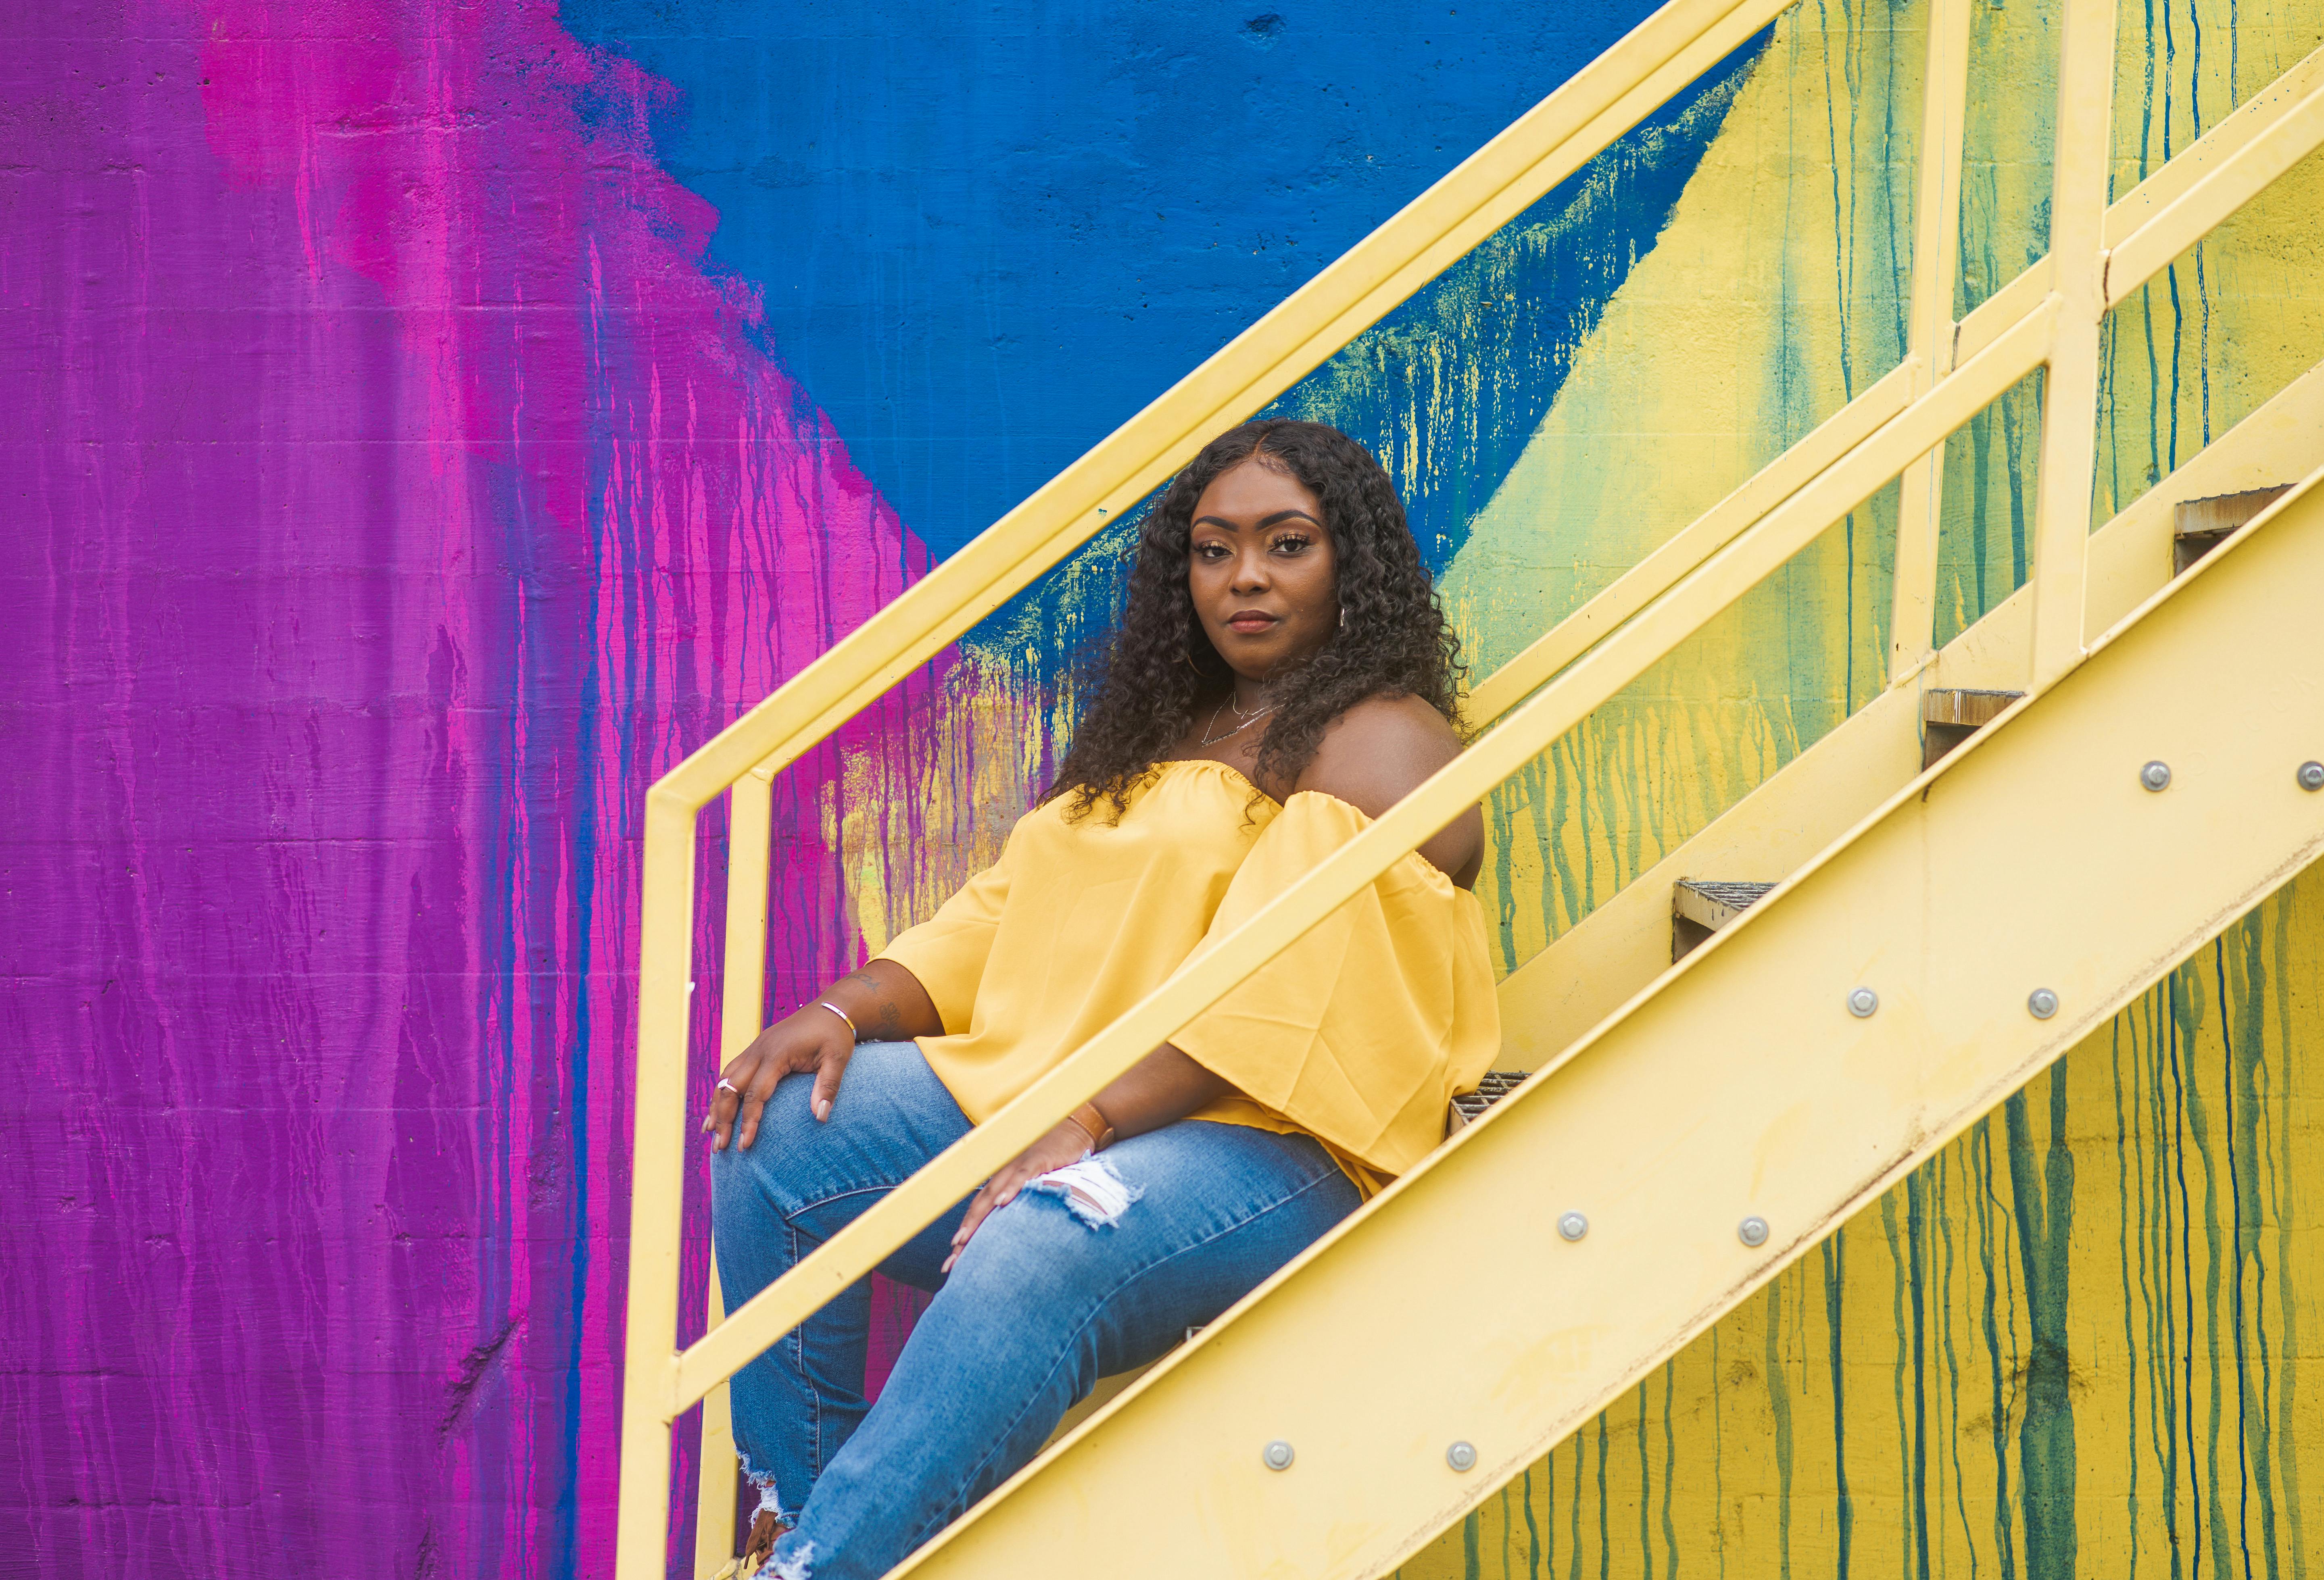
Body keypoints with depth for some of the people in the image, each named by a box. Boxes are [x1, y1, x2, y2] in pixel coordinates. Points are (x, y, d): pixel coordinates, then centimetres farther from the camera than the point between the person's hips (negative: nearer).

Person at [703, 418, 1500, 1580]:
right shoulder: (1154, 736, 27)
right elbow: (1003, 919, 19)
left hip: (1262, 1150, -8)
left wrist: (1096, 1122, -25)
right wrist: (844, 1009, -1)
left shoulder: (1383, 746, 1)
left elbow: (1277, 988, -14)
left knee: (1031, 1257, -38)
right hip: (1040, 1102, 8)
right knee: (776, 1138, -14)